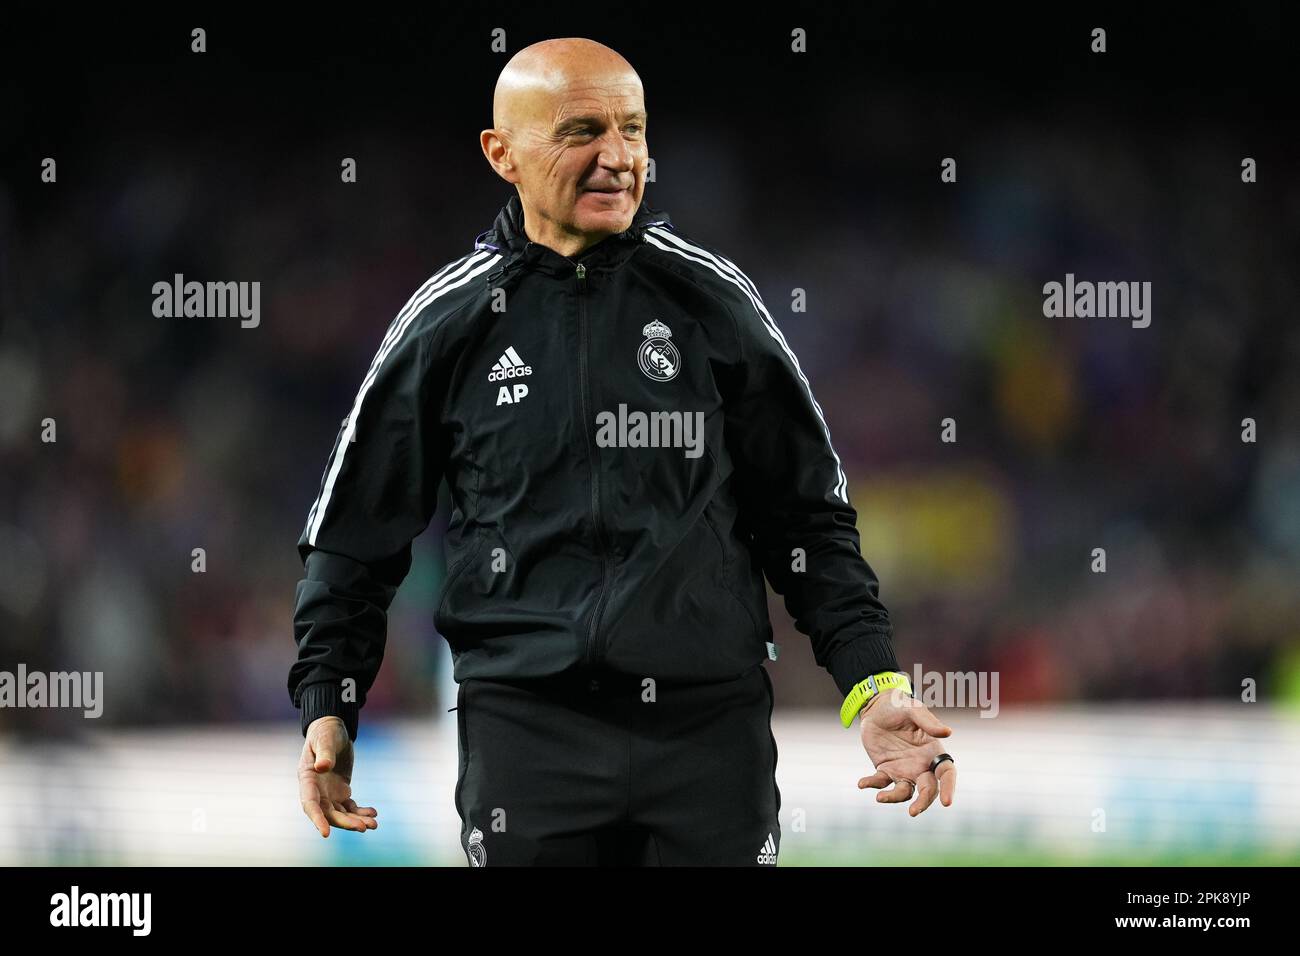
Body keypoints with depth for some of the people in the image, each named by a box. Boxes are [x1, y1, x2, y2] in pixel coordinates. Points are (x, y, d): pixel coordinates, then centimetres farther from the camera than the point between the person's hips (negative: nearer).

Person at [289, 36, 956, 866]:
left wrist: (874, 685, 0)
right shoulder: (447, 323, 4)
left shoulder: (712, 296, 5)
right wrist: (328, 707, 3)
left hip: (712, 722, 0)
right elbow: (355, 536, 11)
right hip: (525, 727, 0)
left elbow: (808, 515, 9)